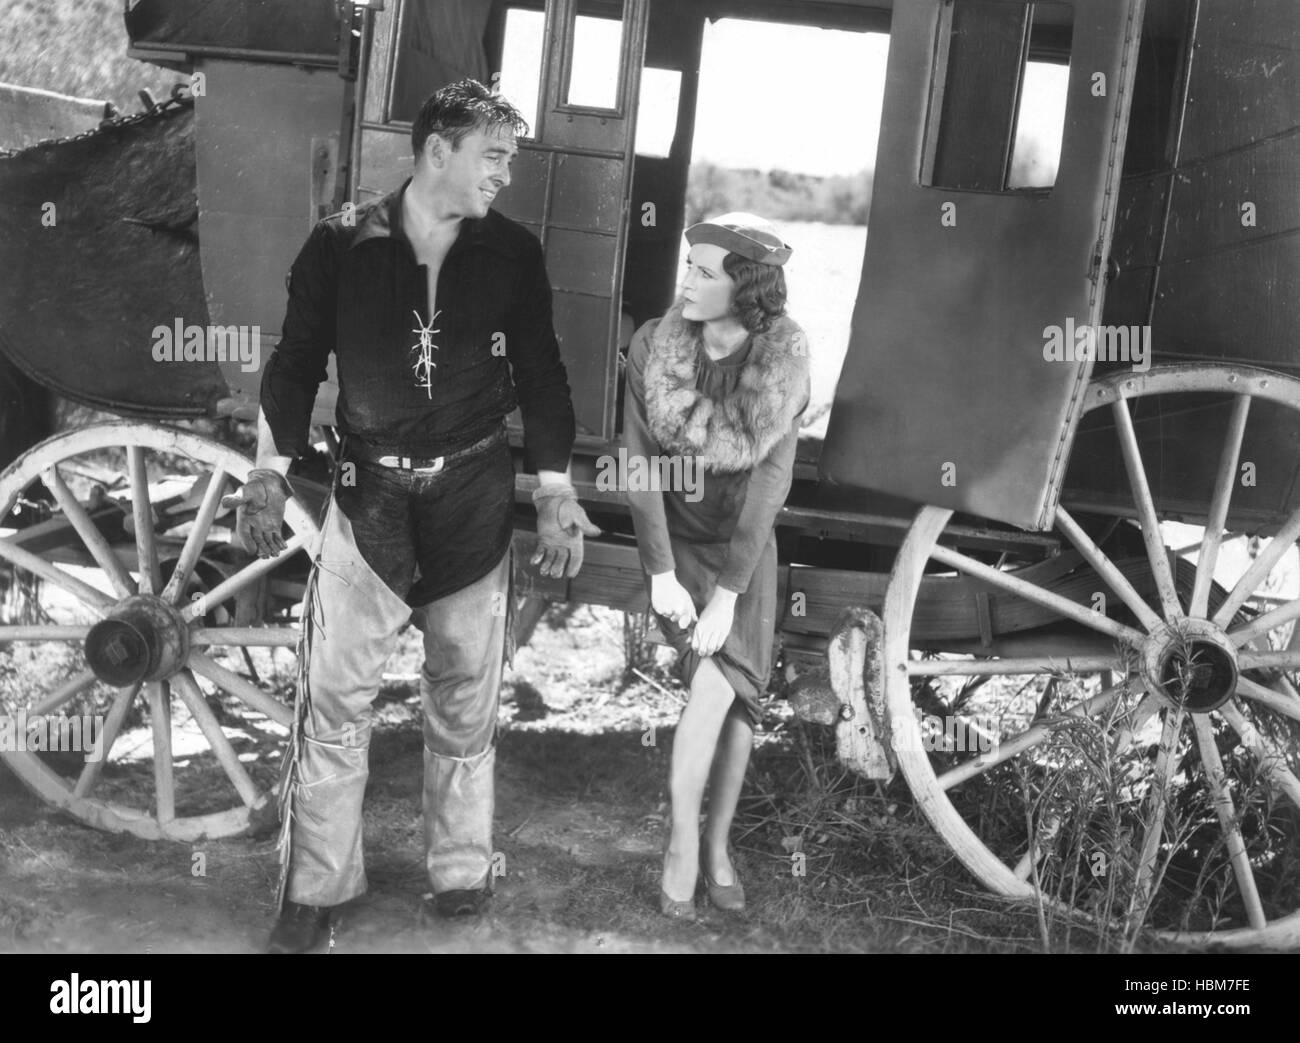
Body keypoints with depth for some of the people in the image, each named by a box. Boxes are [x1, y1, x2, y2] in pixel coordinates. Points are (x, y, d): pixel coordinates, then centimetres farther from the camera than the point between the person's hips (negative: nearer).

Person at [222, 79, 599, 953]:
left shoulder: (514, 252, 1)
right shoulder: (342, 243, -2)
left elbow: (542, 374, 5)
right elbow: (297, 362, 3)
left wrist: (555, 489, -1)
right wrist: (271, 470, -6)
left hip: (475, 495, 1)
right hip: (370, 491, -1)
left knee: (466, 698, 10)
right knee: (334, 698, -2)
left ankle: (461, 872, 26)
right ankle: (316, 890, 12)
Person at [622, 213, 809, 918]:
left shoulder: (785, 366, -14)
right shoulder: (653, 349, -14)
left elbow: (768, 485, -17)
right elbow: (638, 466, -13)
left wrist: (728, 596, -21)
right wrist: (662, 576, -19)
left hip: (745, 547, 1)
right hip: (673, 539, -1)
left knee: (738, 689, -7)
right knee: (715, 683, -18)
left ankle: (718, 845, 13)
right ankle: (682, 844, -3)